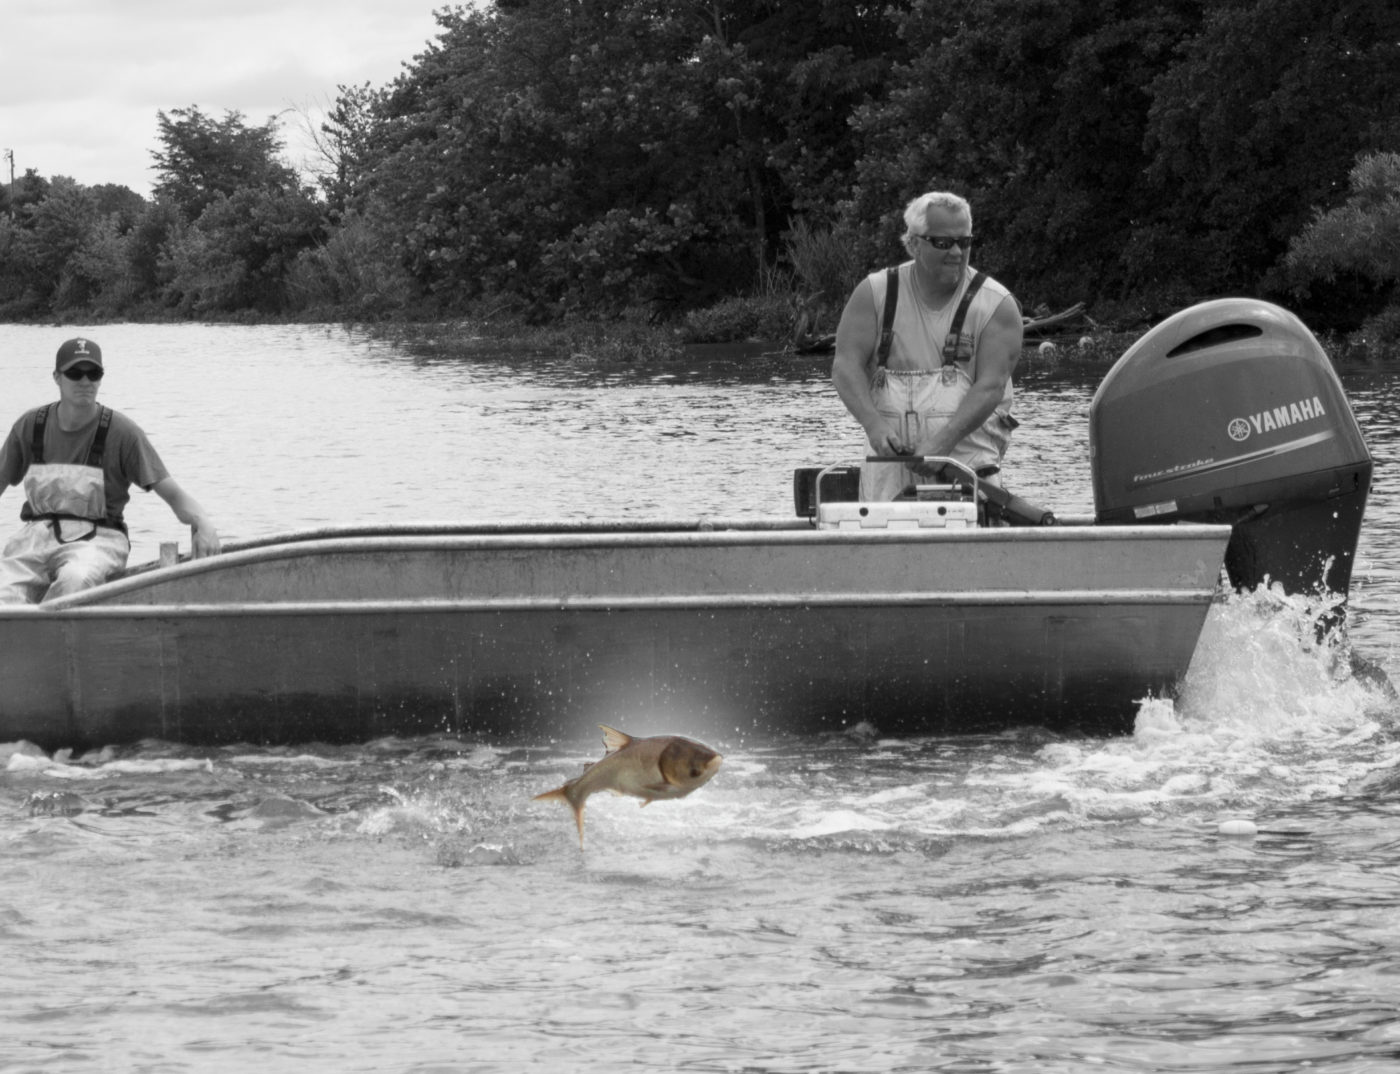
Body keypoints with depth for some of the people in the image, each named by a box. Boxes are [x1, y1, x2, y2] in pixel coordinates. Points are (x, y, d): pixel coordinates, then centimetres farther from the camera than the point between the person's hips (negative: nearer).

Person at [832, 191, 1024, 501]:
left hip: (969, 457, -2)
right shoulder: (874, 295, 8)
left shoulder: (997, 306, 2)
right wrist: (873, 423, -20)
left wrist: (945, 440, -24)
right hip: (891, 460, 2)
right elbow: (845, 366, -1)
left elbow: (991, 387, -8)